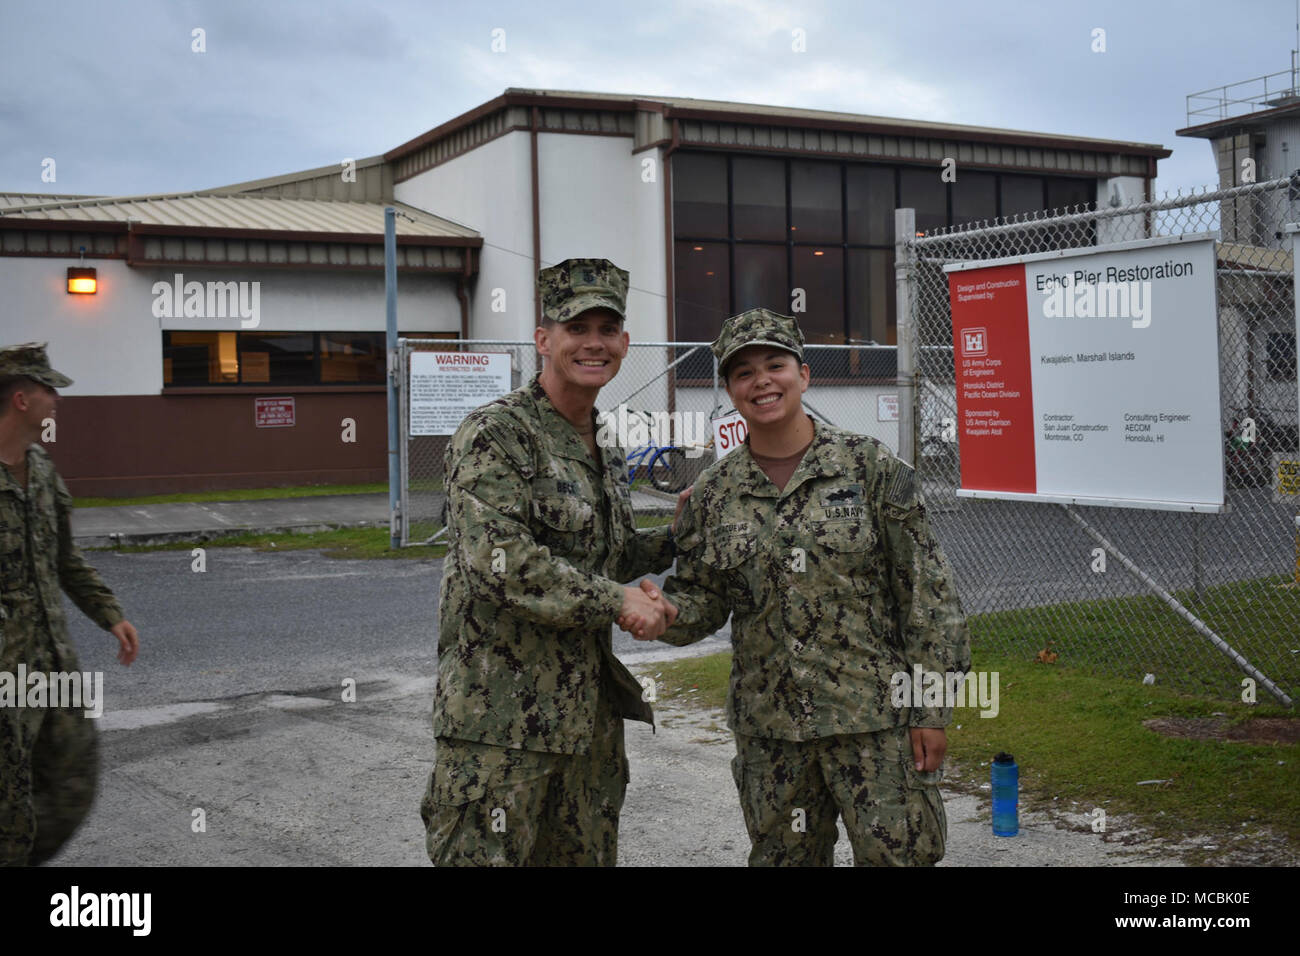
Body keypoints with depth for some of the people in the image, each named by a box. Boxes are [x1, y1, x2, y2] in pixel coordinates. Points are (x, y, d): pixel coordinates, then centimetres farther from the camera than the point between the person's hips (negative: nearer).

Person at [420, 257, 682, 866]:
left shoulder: (604, 451, 15)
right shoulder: (495, 434, -12)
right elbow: (501, 562, -23)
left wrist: (677, 538, 10)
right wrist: (617, 601, -18)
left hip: (589, 714, 8)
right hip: (499, 720, -8)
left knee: (589, 853, 15)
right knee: (486, 853, -2)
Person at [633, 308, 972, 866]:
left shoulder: (869, 466, -4)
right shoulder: (715, 494, 5)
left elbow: (927, 593, -4)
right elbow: (698, 600, 9)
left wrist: (931, 709, -7)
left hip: (876, 717, -3)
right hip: (769, 728, 3)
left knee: (897, 853, -2)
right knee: (786, 857, 14)